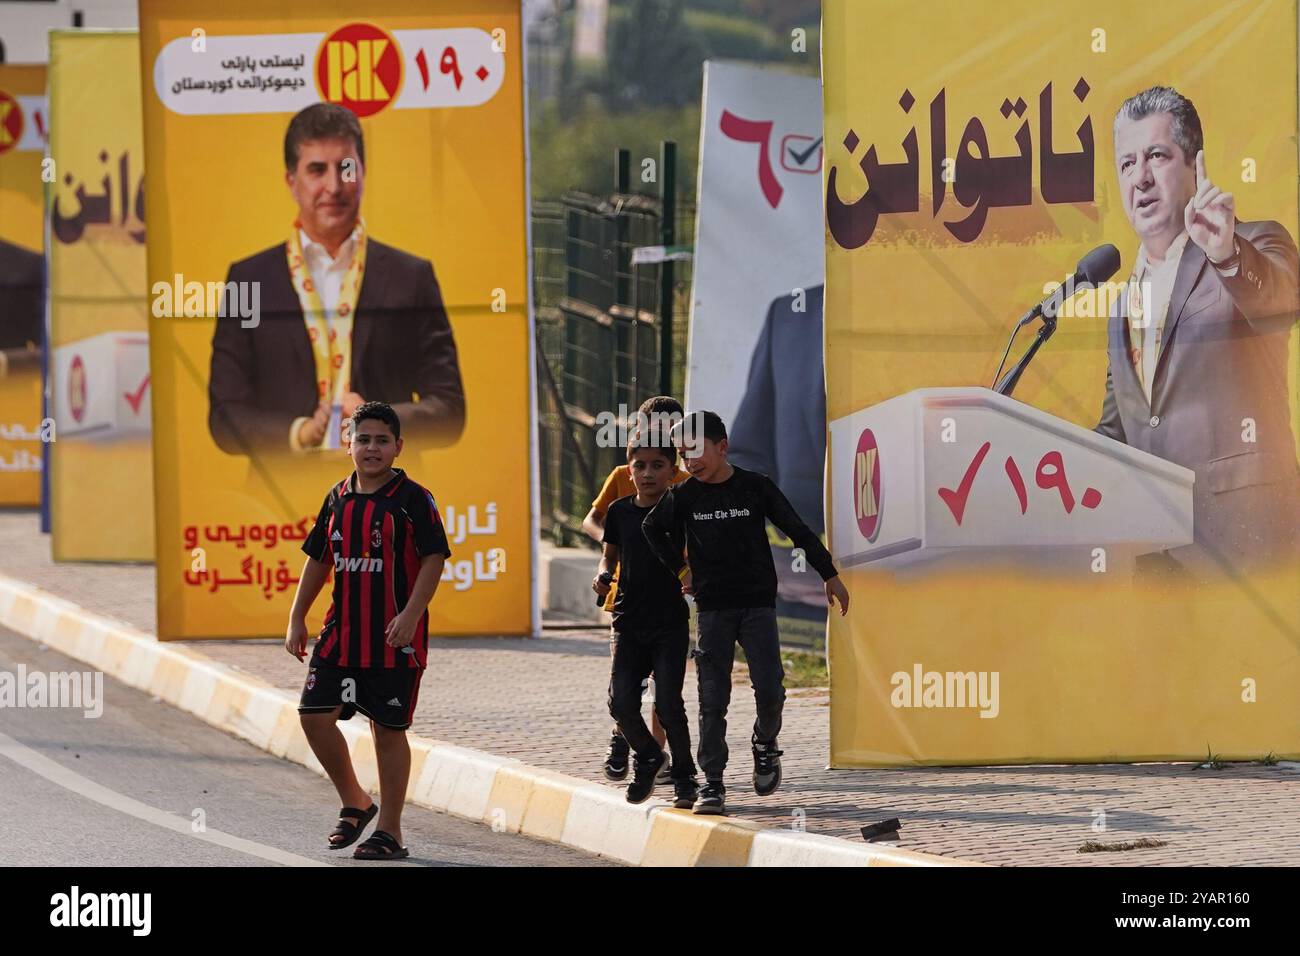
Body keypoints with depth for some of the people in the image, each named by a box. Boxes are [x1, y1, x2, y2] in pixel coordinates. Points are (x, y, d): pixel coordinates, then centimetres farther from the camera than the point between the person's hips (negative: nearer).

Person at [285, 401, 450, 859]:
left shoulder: (412, 500, -7)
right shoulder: (337, 499, 9)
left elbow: (434, 559, -13)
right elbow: (318, 560, 18)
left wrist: (410, 615, -24)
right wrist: (297, 619, 13)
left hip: (395, 637, -5)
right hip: (341, 632, 5)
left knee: (388, 730, 1)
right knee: (315, 715, -2)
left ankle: (389, 832, 10)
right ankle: (355, 803, 19)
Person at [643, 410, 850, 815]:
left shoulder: (756, 487, -2)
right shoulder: (684, 497, 1)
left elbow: (798, 531, 4)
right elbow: (652, 528, 20)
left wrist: (830, 575, 5)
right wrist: (680, 569, 12)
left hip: (758, 603, -1)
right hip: (713, 608, 1)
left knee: (770, 690, -9)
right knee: (713, 699, -4)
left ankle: (765, 744, 21)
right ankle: (712, 783, -1)